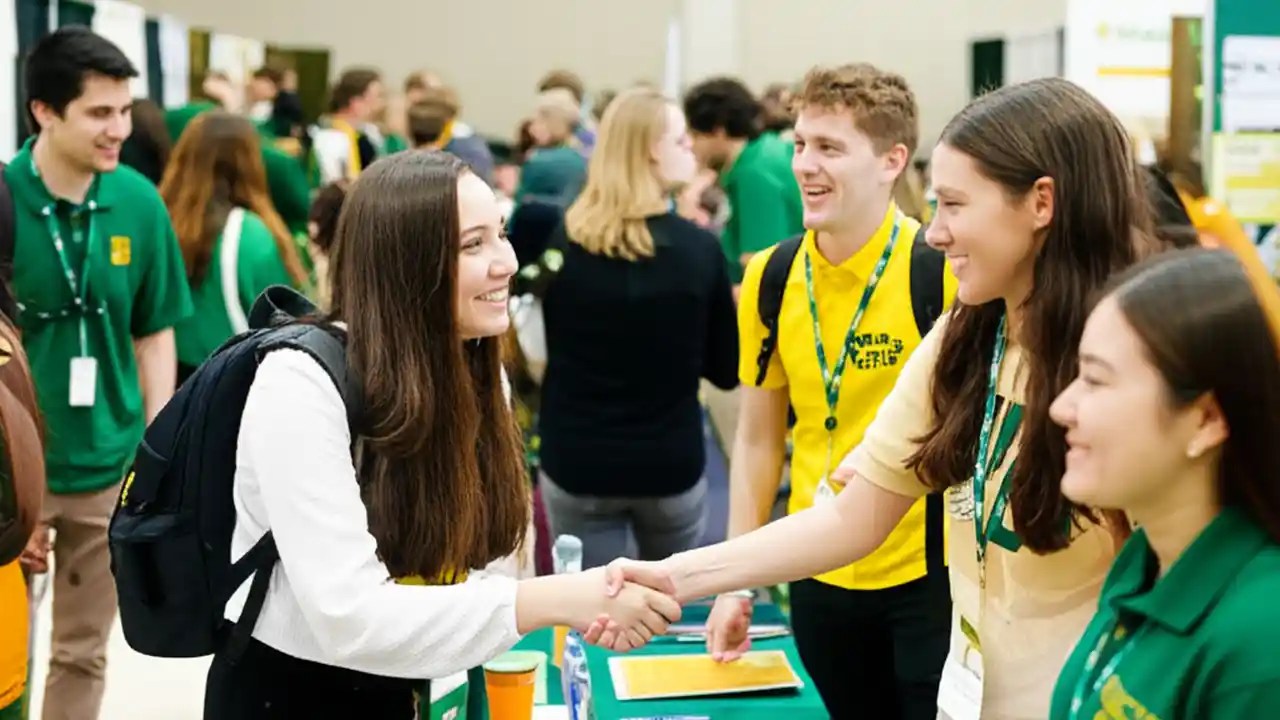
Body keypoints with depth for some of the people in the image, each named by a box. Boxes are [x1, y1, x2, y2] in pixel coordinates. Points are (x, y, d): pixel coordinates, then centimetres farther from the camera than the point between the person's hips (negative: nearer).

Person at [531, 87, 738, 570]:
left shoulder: (561, 242, -8)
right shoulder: (699, 249, -12)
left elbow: (541, 349, 4)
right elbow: (727, 371, -2)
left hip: (575, 464, 0)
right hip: (671, 465, 0)